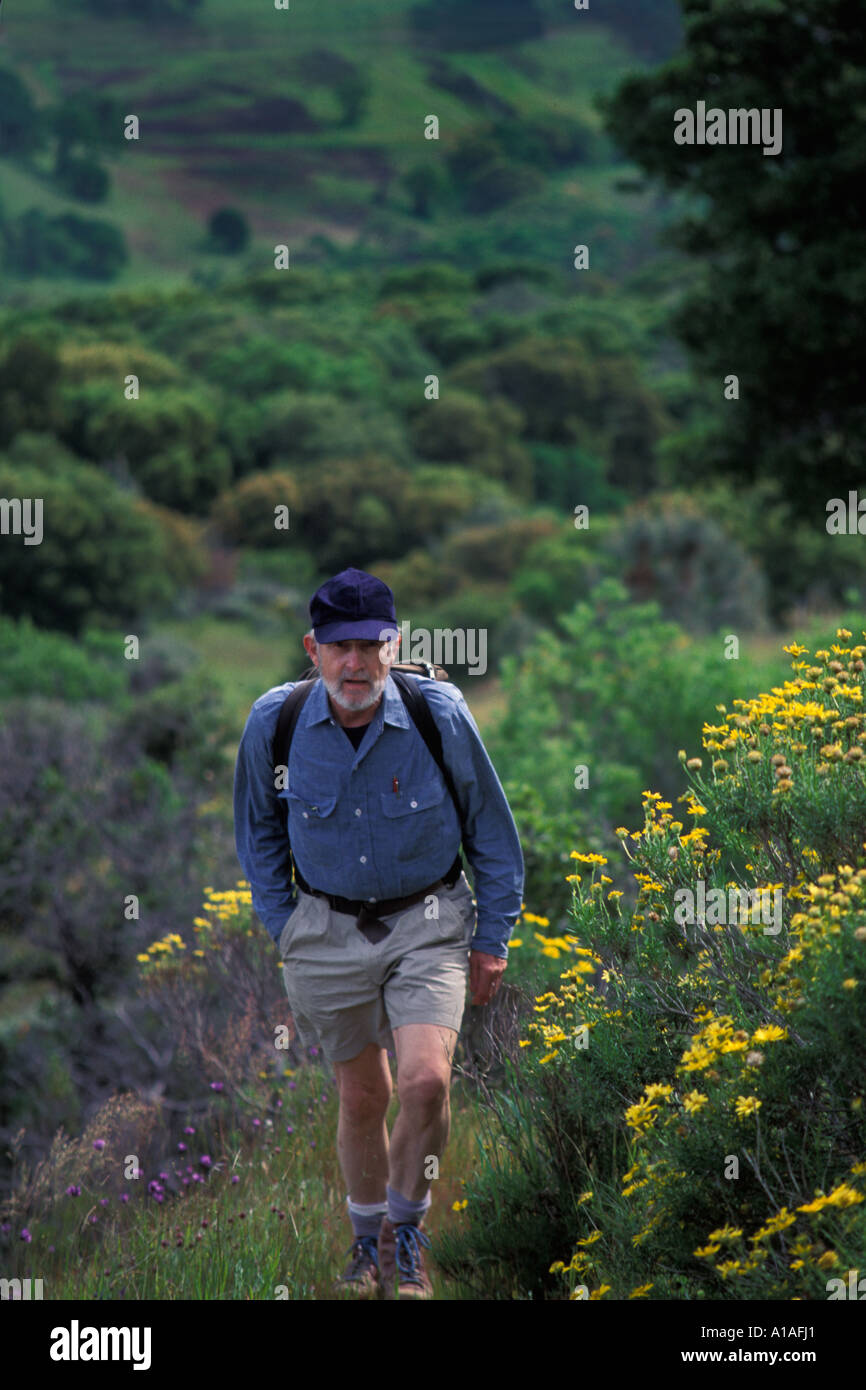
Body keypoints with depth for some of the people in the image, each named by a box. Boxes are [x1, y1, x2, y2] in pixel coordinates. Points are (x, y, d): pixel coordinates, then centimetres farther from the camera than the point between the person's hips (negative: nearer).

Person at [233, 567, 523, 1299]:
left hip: (427, 922, -2)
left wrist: (493, 938, 1)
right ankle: (368, 1239, 34)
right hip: (327, 928, 2)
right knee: (362, 1096, 9)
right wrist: (282, 925, 7)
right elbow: (258, 829, 9)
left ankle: (408, 1231, 6)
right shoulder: (274, 723, -11)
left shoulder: (441, 716, -16)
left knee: (426, 1080, -19)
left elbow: (492, 830, -1)